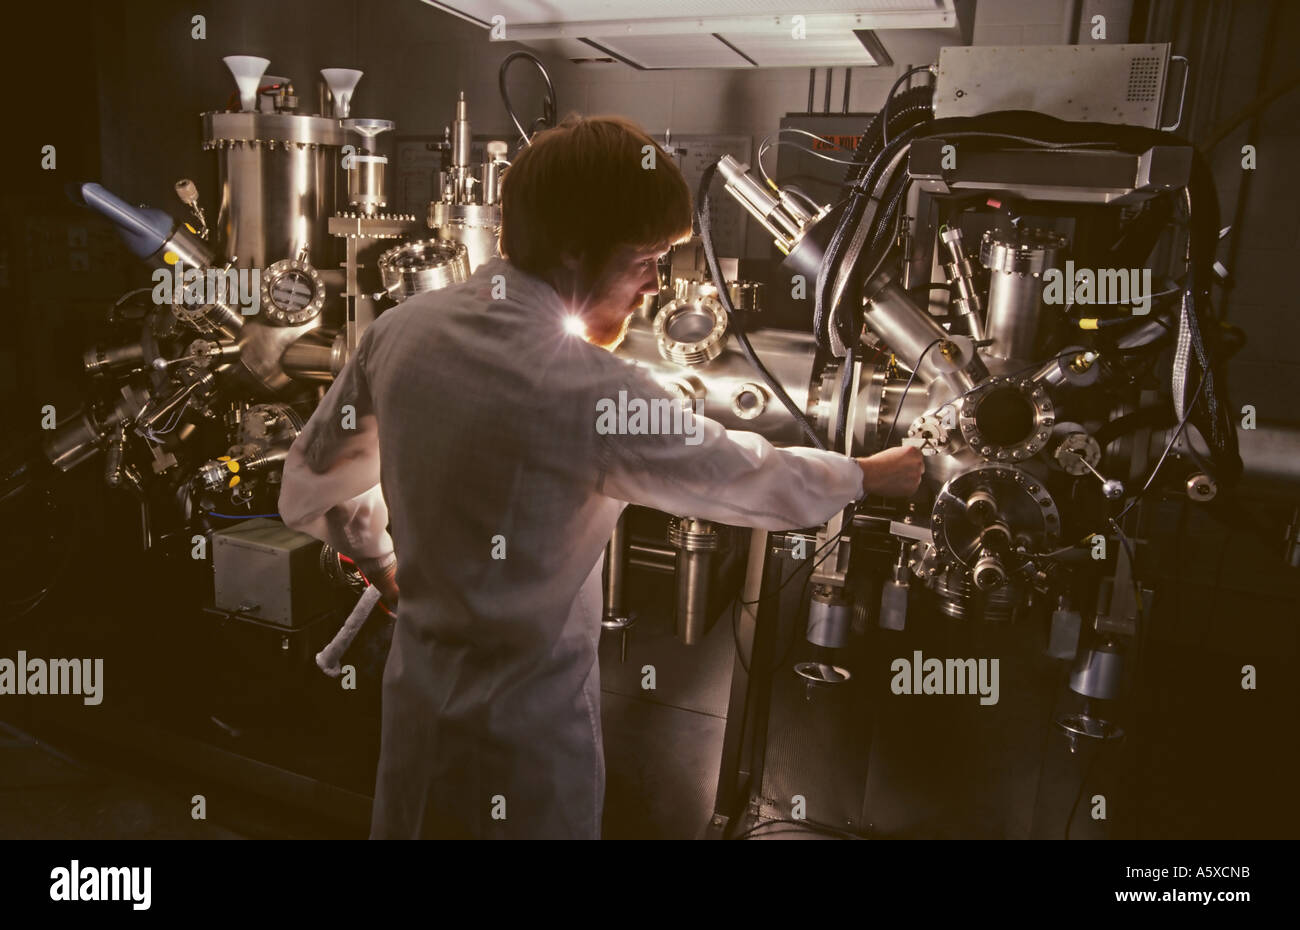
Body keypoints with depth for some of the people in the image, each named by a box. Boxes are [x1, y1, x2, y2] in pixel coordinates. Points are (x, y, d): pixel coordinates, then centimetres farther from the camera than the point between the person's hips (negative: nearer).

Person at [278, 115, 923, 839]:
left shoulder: (402, 329, -7)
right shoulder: (587, 390, -27)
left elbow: (313, 487, 4)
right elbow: (747, 477, -13)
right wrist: (868, 475, 5)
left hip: (417, 702, 6)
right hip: (528, 727, -6)